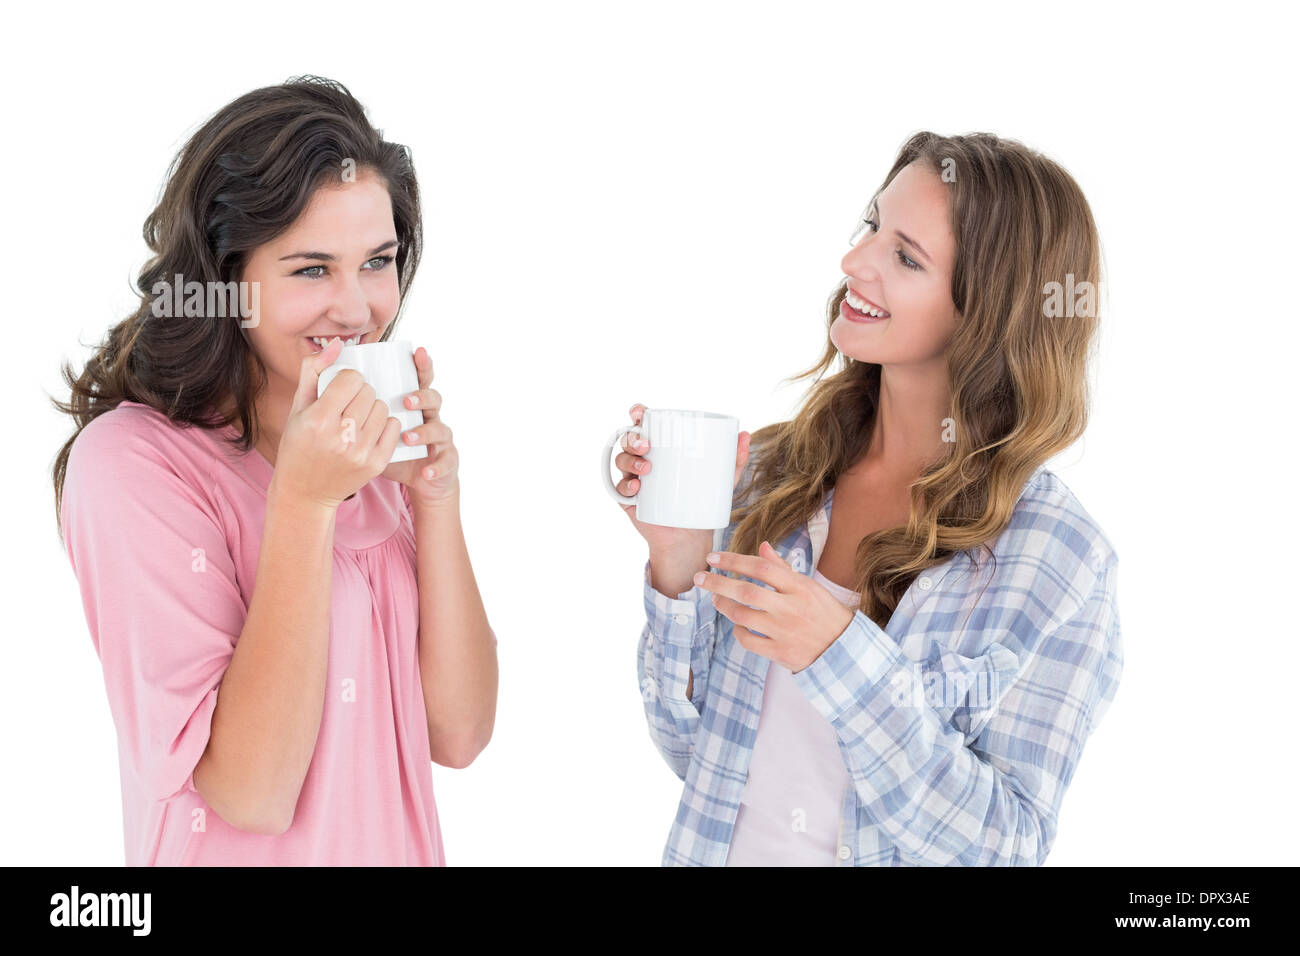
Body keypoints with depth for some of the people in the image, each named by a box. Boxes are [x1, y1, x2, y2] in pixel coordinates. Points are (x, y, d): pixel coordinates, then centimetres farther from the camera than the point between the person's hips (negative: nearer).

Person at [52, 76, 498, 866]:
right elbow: (250, 795, -24)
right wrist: (303, 500, -28)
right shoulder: (131, 463, -20)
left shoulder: (371, 445, -1)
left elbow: (457, 733, -7)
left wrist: (437, 493, -17)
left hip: (400, 845, 6)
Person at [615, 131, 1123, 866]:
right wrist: (678, 569, -18)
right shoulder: (775, 471, -9)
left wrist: (845, 661, -29)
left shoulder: (1058, 557, -18)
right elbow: (693, 750, -2)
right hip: (722, 848, 3)